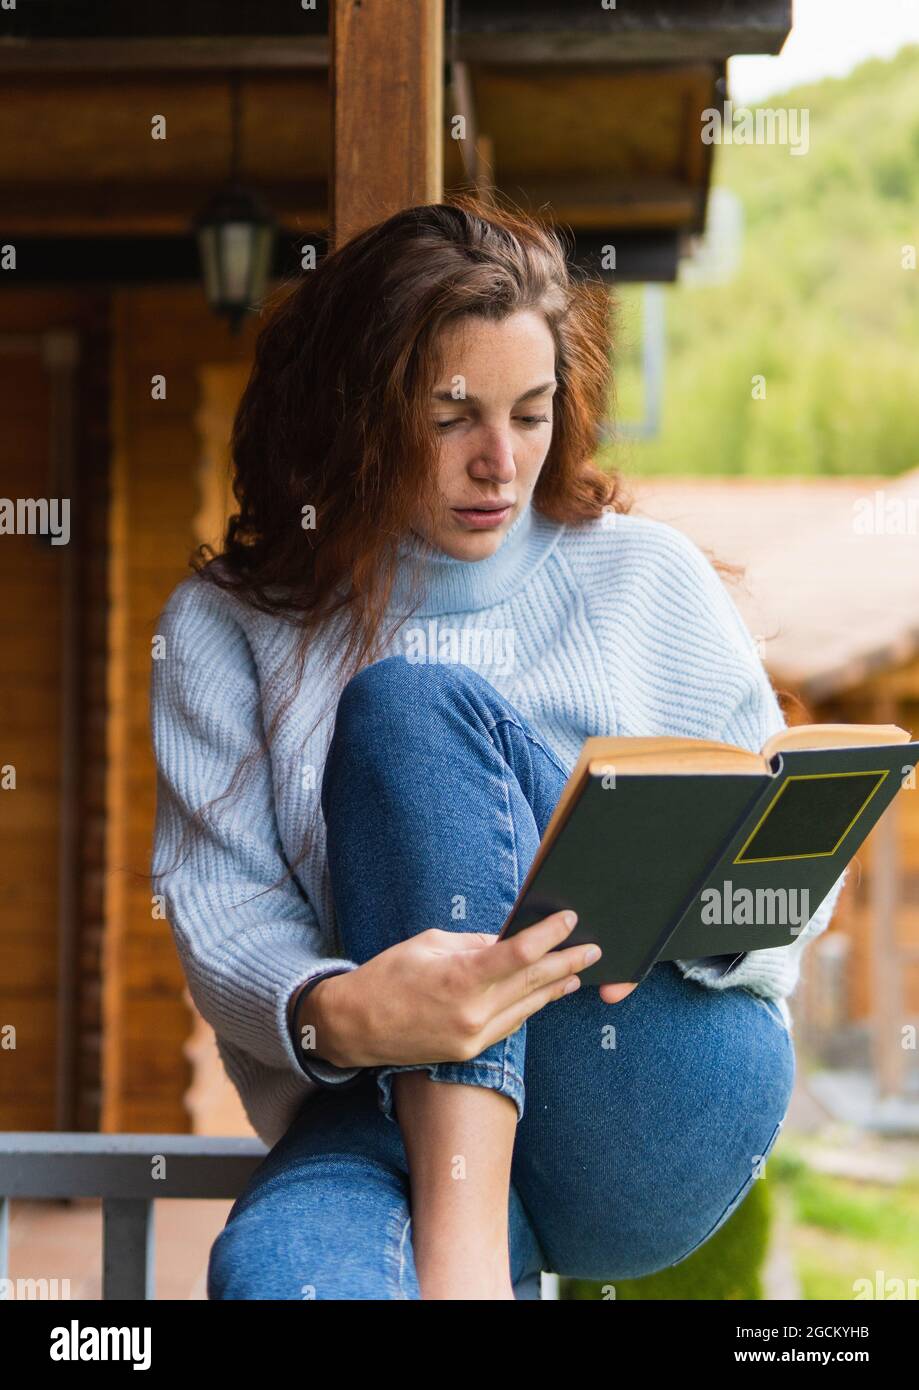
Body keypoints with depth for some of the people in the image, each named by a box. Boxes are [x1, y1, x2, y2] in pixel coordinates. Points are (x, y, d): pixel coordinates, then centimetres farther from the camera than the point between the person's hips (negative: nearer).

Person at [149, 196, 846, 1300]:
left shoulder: (647, 576, 11)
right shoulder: (227, 627, 10)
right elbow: (221, 908, -2)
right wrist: (334, 1017, -27)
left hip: (669, 1114, 2)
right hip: (396, 1112, -1)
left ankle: (463, 1226, -30)